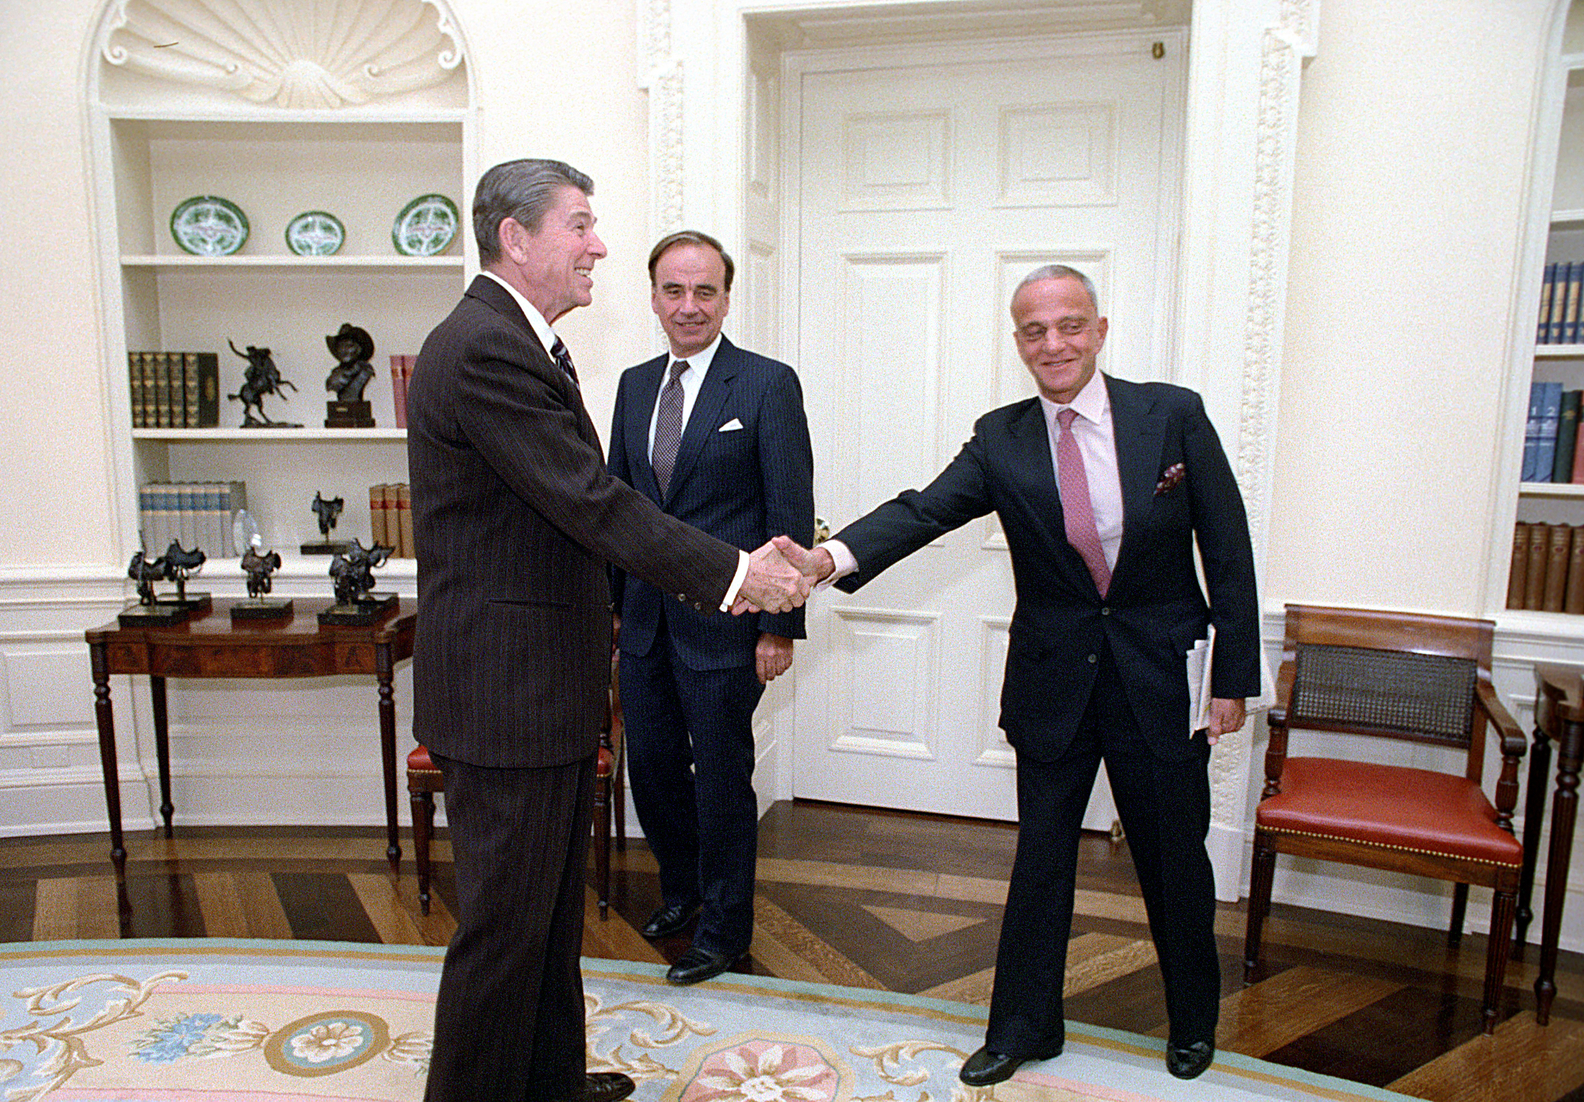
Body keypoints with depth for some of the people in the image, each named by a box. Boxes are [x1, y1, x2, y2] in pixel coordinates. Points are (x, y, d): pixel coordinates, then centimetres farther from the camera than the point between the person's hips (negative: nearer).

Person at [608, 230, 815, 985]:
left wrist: (780, 627, -13)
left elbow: (790, 516, -10)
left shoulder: (768, 385, -8)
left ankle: (723, 929, 27)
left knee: (722, 778, 7)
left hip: (723, 623, -5)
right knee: (651, 767, 15)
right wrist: (611, 600, 13)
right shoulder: (634, 385, 10)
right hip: (645, 620, 6)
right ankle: (682, 889, 41)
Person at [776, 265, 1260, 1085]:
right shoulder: (1000, 440, -4)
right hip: (1053, 683, 1)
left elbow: (1228, 551, -4)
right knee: (1040, 861, 12)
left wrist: (1234, 678, -5)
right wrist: (832, 557, -37)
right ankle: (1022, 1027, 33)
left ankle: (1193, 1023, 42)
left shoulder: (1174, 414, -7)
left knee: (1175, 864, 15)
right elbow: (923, 511, -18)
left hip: (1161, 679, 0)